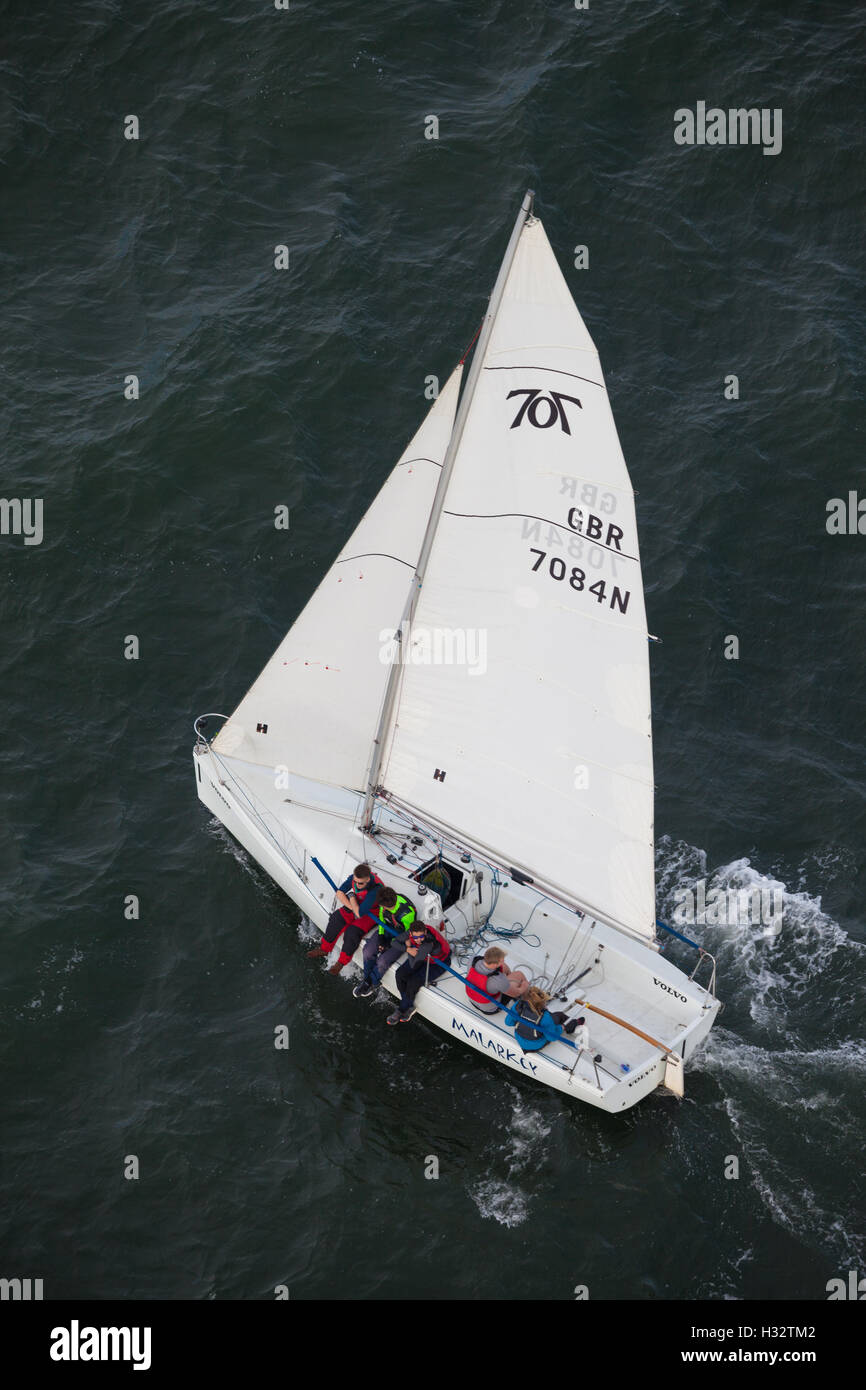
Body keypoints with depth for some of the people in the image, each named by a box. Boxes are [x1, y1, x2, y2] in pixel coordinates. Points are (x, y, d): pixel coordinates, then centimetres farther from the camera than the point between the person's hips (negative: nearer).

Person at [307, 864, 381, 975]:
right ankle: (324, 948, 7)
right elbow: (339, 893, -7)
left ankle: (342, 962, -5)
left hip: (371, 913, -7)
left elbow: (359, 913, -35)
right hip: (357, 906, 7)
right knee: (336, 917, -12)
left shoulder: (375, 889, -39)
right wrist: (352, 907, -18)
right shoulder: (355, 877, -19)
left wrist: (352, 897, -22)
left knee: (352, 932, -25)